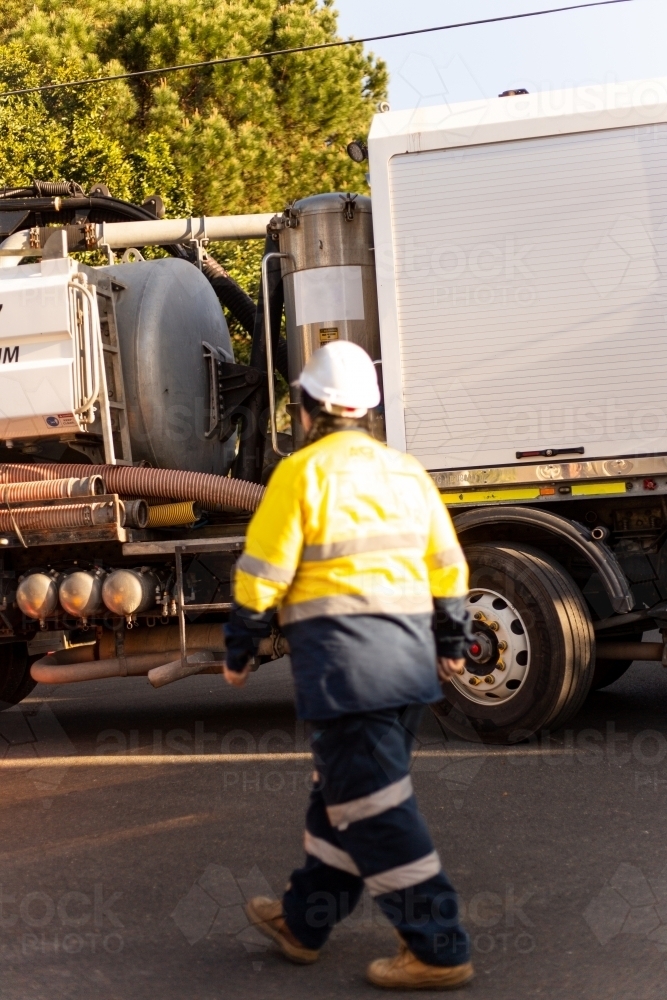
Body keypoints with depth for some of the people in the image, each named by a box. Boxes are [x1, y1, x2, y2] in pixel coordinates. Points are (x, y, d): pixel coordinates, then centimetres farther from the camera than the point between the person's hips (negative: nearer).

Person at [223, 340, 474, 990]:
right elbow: (447, 566, 16)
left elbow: (262, 575, -9)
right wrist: (451, 642, 27)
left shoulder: (302, 472, -8)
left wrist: (238, 651, 3)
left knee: (373, 808, -2)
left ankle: (438, 950, 0)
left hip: (342, 662, -8)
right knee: (343, 792, 18)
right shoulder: (406, 472, 12)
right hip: (409, 658, 8)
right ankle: (303, 922, 30)